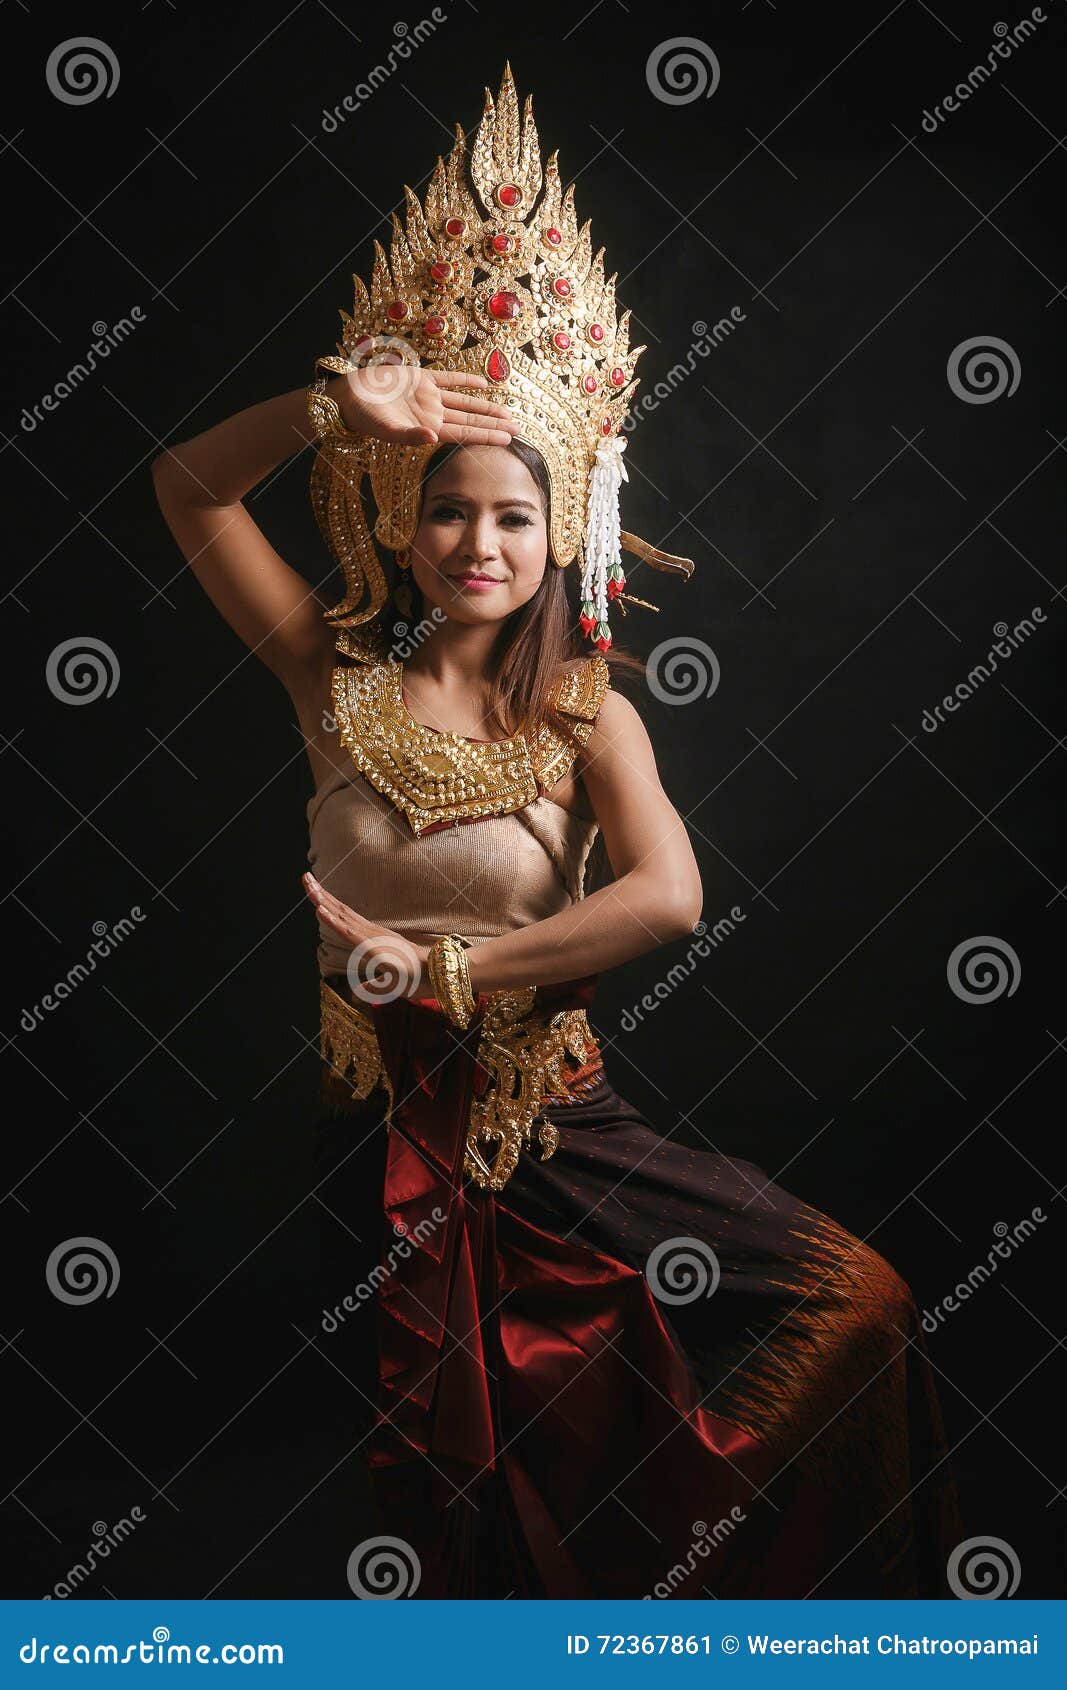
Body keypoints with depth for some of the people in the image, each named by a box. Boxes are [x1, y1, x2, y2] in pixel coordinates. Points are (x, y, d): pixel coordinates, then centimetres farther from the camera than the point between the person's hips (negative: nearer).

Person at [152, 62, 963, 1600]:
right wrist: (337, 413, -21)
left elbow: (669, 897, -21)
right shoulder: (342, 674, -1)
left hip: (553, 1117, 0)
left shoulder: (588, 713, -4)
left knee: (853, 1308, -10)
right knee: (451, 1494, 13)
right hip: (383, 1132, 0)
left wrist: (440, 970, -21)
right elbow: (188, 487, -5)